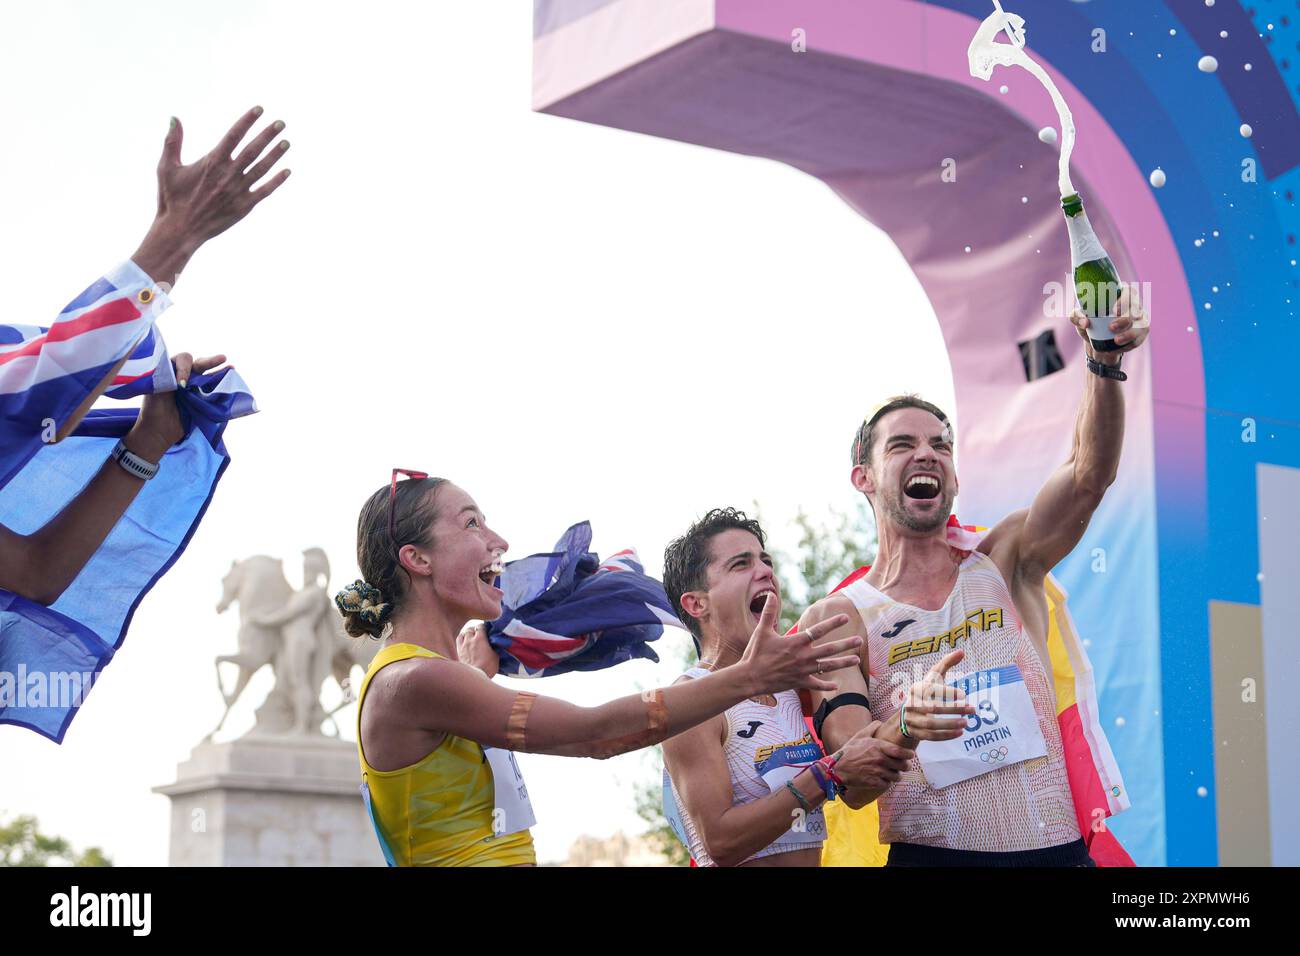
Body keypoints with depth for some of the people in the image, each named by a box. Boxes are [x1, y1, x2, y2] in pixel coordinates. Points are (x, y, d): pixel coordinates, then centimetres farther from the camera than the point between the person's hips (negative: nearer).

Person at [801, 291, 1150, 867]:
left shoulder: (1005, 563, 7)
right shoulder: (836, 619, 2)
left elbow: (1090, 475, -8)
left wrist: (1105, 363, -24)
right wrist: (903, 729, -31)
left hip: (1056, 850, 2)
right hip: (928, 855, -1)